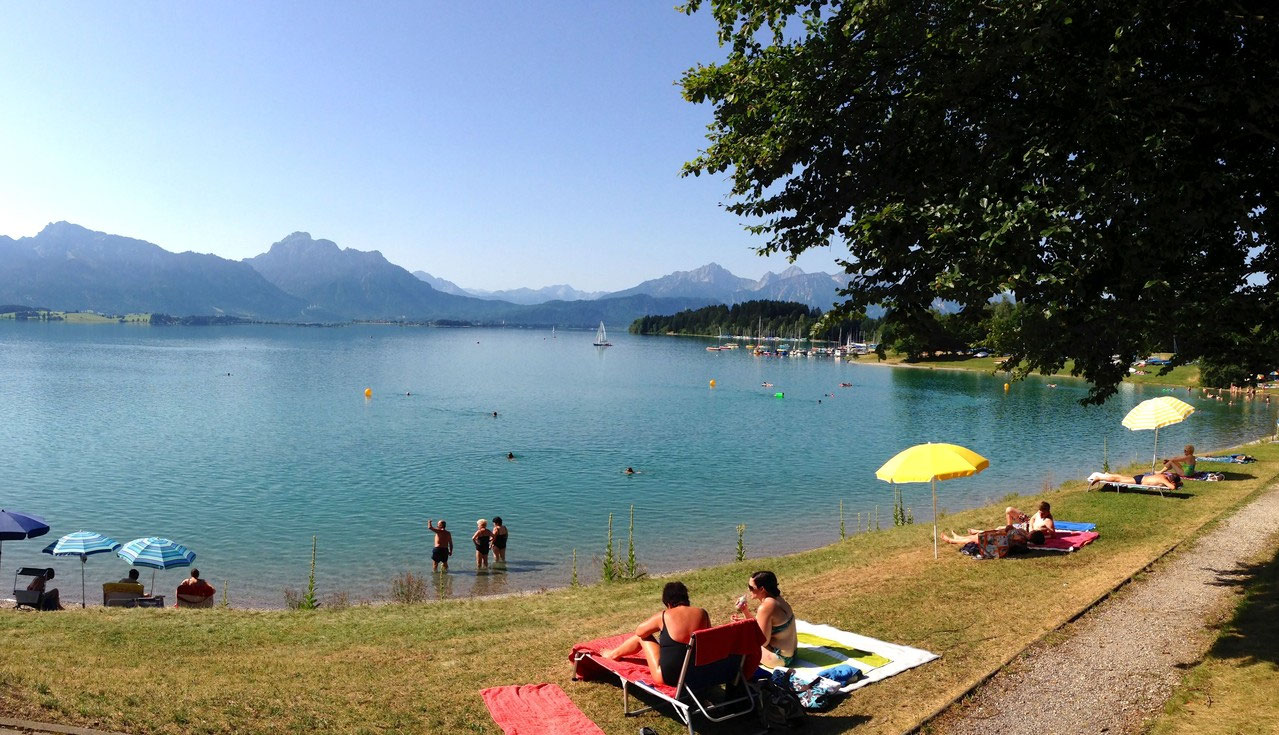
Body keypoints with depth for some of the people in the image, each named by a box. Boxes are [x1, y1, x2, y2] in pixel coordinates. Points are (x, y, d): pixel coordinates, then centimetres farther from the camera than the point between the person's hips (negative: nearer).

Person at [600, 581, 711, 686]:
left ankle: (613, 654, 43)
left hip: (668, 677, -4)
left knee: (642, 637, 17)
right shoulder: (702, 613, -4)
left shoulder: (664, 616, -12)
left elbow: (639, 631, 4)